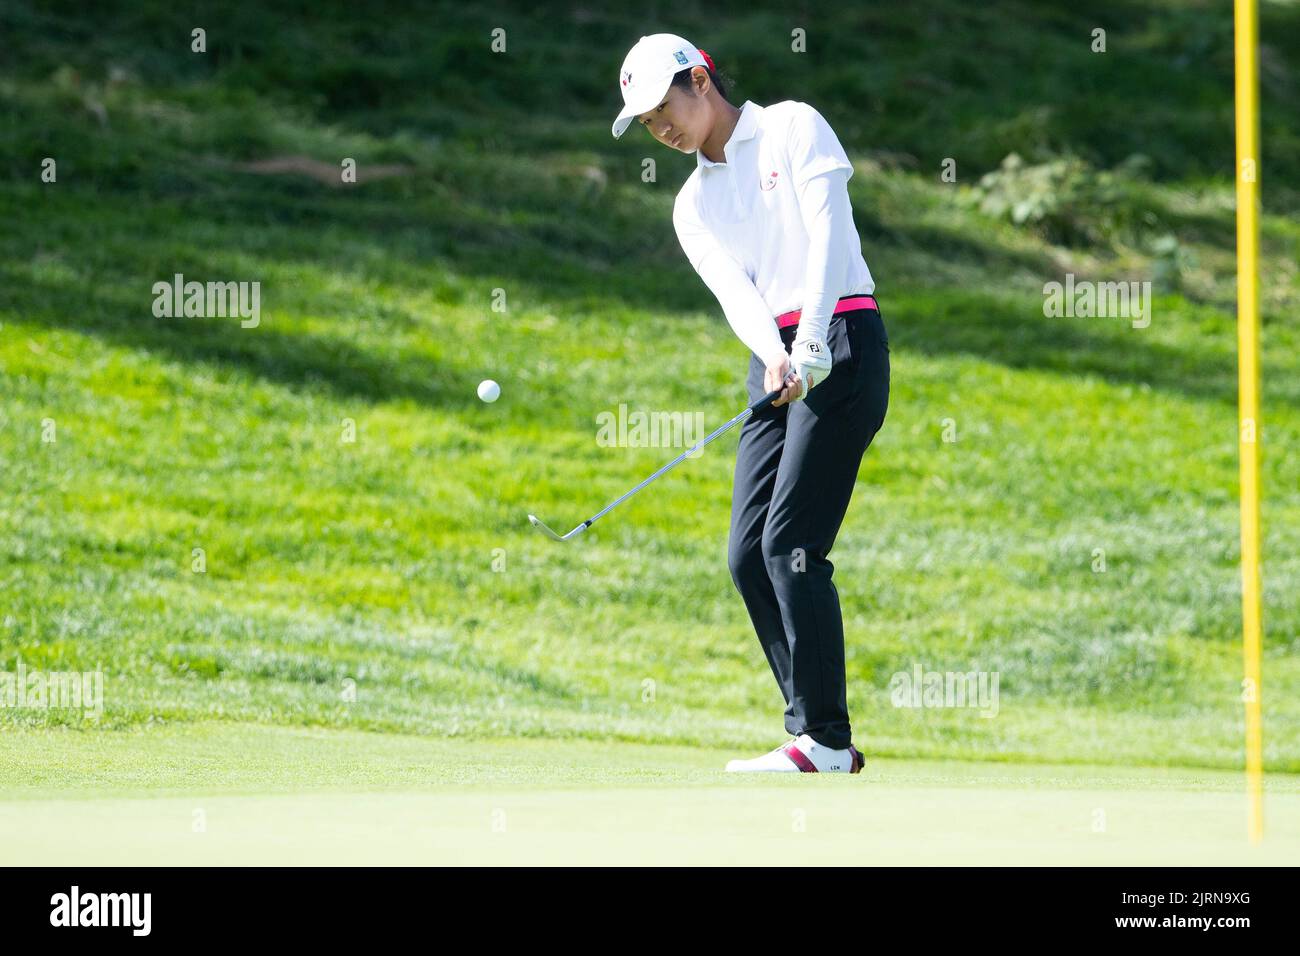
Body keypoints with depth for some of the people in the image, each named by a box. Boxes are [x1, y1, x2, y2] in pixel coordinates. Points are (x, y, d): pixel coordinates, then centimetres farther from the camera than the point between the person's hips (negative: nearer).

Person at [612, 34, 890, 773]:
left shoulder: (792, 128, 3)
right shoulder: (694, 205, 19)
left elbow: (827, 235, -10)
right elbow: (735, 289, 2)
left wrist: (810, 345, -23)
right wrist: (773, 354, -20)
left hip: (840, 343, -7)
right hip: (774, 360, 7)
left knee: (791, 543, -15)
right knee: (748, 556, -1)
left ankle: (825, 738, -13)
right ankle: (817, 732, 4)